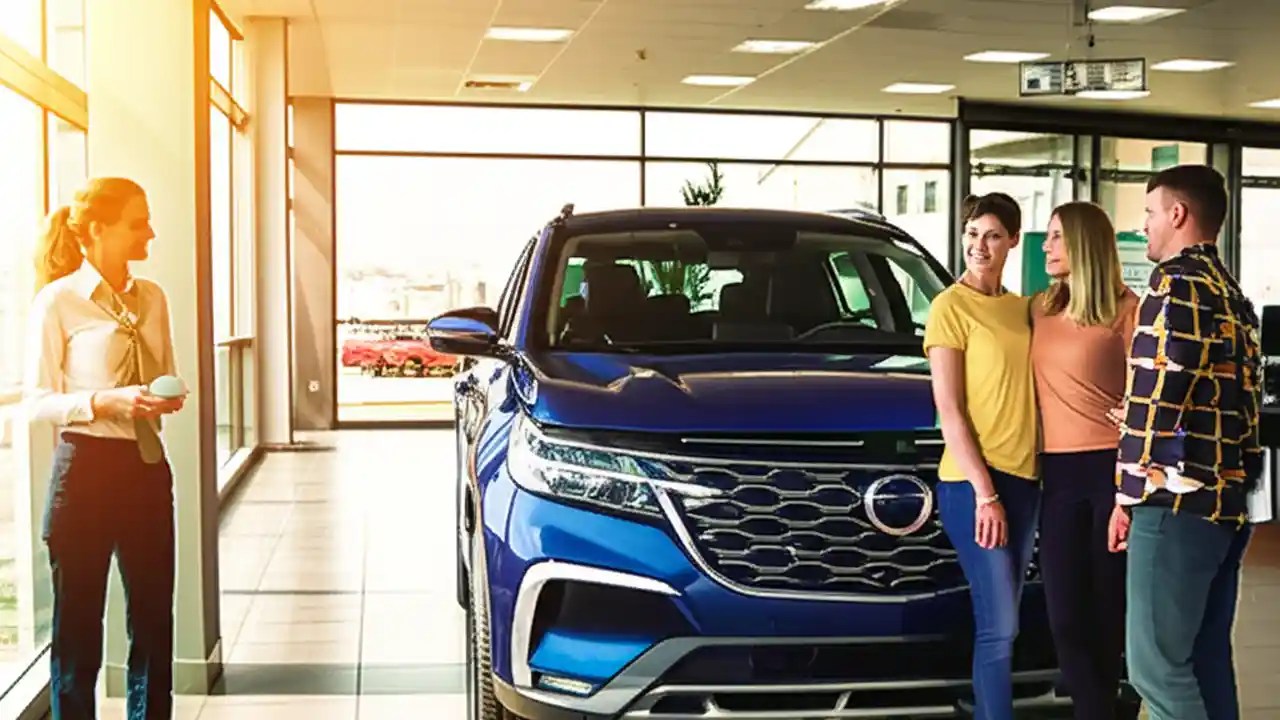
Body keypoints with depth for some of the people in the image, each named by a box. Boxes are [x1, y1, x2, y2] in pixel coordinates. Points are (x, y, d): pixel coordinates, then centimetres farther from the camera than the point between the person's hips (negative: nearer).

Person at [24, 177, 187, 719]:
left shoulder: (152, 298, 8)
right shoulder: (58, 300, -8)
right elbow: (38, 401, -9)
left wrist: (170, 397, -4)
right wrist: (104, 402, -24)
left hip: (147, 466, 5)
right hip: (86, 467, -5)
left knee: (154, 618, 11)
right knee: (78, 622, 5)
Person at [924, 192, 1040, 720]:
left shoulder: (1021, 308, 13)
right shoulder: (951, 307, -6)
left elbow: (1028, 394, 16)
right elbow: (949, 410, -10)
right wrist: (985, 491, -15)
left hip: (1024, 479, 6)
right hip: (973, 482, -6)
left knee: (999, 625, 10)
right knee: (999, 627, -7)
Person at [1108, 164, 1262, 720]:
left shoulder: (1177, 285, -10)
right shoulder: (1232, 294, 19)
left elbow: (1155, 399, -16)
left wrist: (1128, 494, -10)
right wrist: (1242, 480, 20)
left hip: (1178, 498, -10)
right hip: (1226, 498, 10)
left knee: (1157, 661, -8)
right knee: (1206, 656, 13)